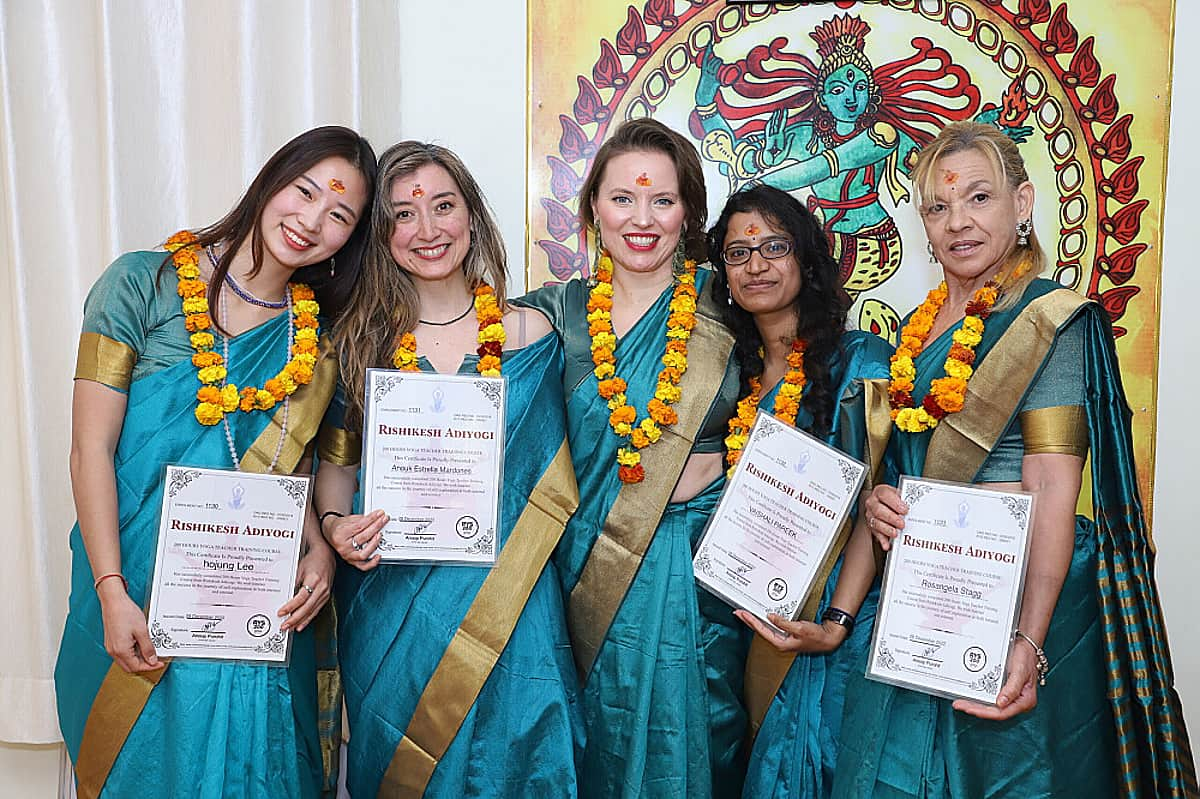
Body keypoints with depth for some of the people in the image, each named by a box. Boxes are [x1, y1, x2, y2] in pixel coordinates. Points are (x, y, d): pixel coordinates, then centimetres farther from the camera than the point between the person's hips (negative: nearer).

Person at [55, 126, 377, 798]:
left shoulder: (319, 336, 4)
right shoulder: (142, 284, -6)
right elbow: (91, 448, -8)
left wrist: (320, 549, -9)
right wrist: (113, 593, -15)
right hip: (137, 592, -2)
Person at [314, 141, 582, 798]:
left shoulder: (528, 335, 0)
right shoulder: (360, 338, 2)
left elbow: (555, 477, 4)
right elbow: (337, 459, 9)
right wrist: (335, 524, -11)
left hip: (502, 598, -1)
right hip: (388, 598, 1)